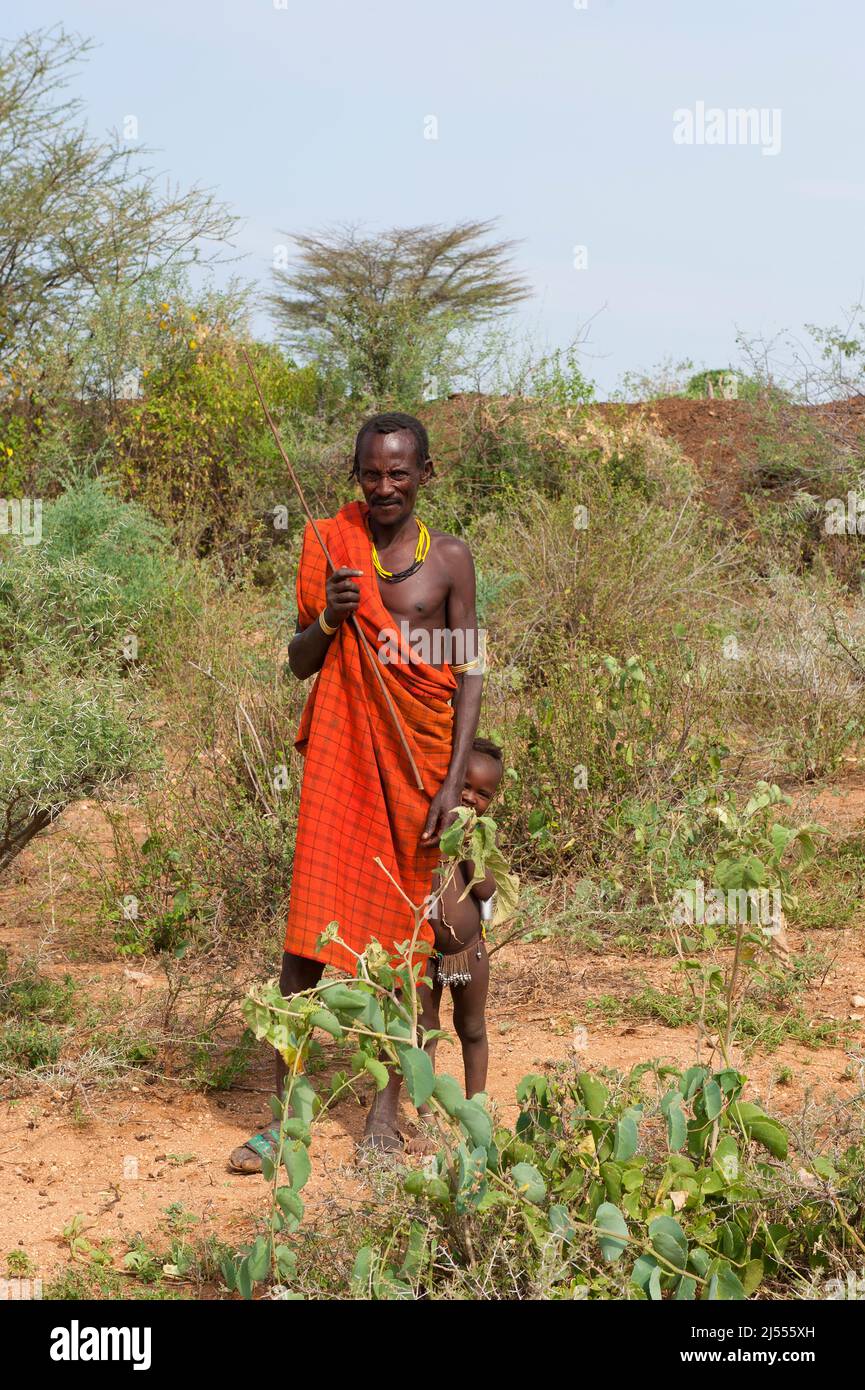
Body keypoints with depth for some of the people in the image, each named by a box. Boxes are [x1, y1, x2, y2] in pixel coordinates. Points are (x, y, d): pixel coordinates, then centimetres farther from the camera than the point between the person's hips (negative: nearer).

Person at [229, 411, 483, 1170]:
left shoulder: (448, 558, 1)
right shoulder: (332, 546, 4)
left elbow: (468, 674, 0)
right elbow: (301, 663, 9)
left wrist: (453, 781, -7)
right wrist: (327, 621, -13)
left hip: (417, 758, -1)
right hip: (342, 751, 1)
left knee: (400, 930, 5)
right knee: (309, 926, -2)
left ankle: (385, 1113, 15)